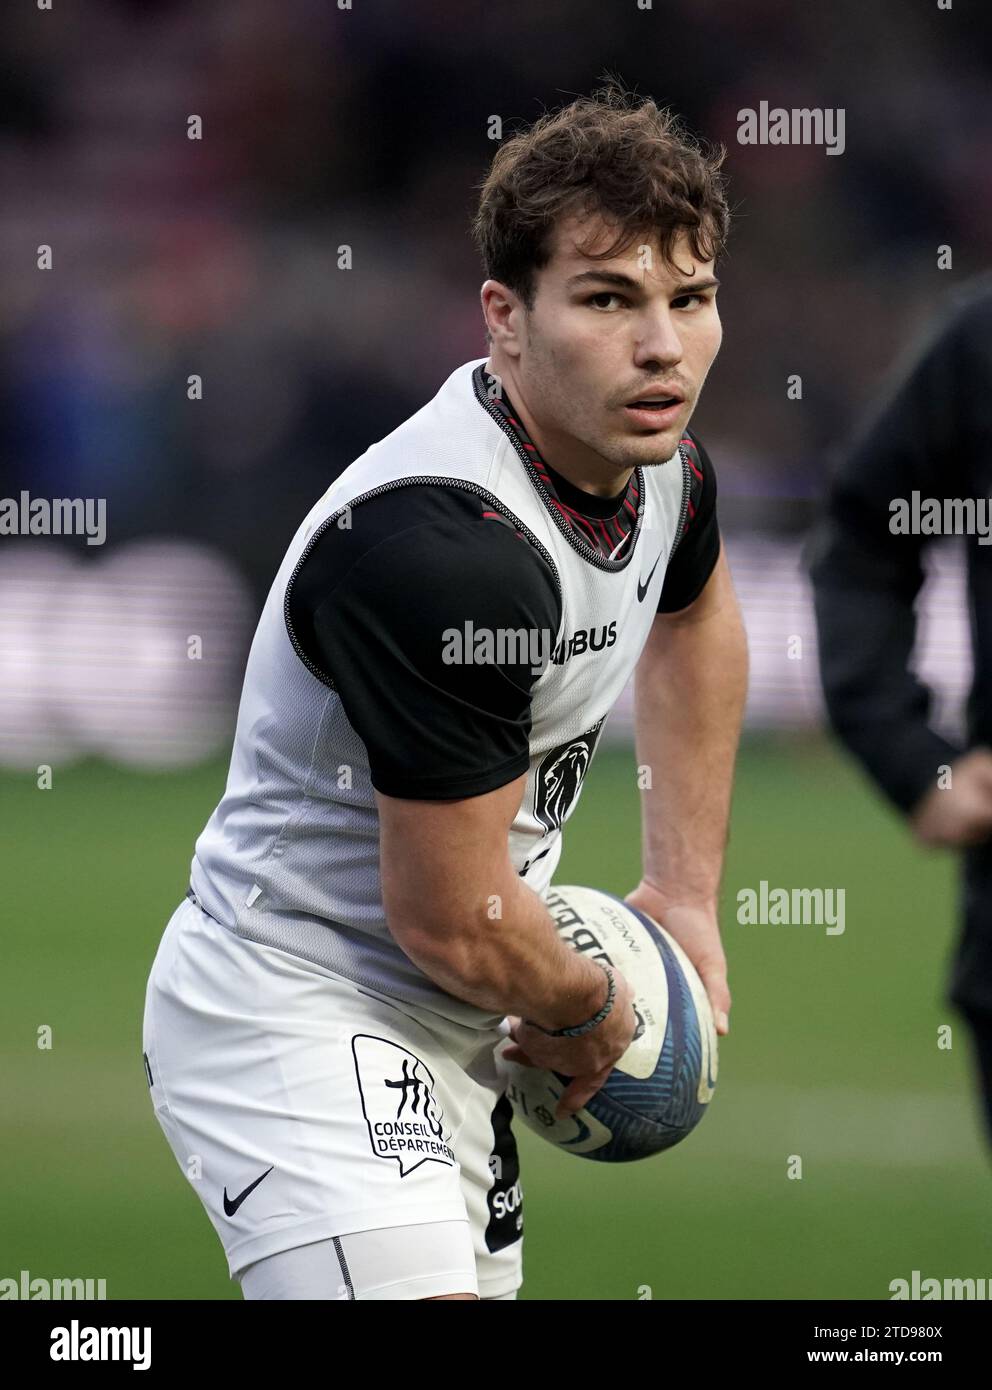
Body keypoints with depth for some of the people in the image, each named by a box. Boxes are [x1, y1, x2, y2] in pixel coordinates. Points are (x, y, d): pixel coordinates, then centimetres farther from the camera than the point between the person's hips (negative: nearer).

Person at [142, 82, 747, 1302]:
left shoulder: (656, 458, 1)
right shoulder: (444, 550, -29)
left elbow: (693, 617, 29)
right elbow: (455, 922, -22)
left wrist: (687, 892, 25)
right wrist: (591, 1009, -2)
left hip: (451, 1039, 10)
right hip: (291, 1013, -10)